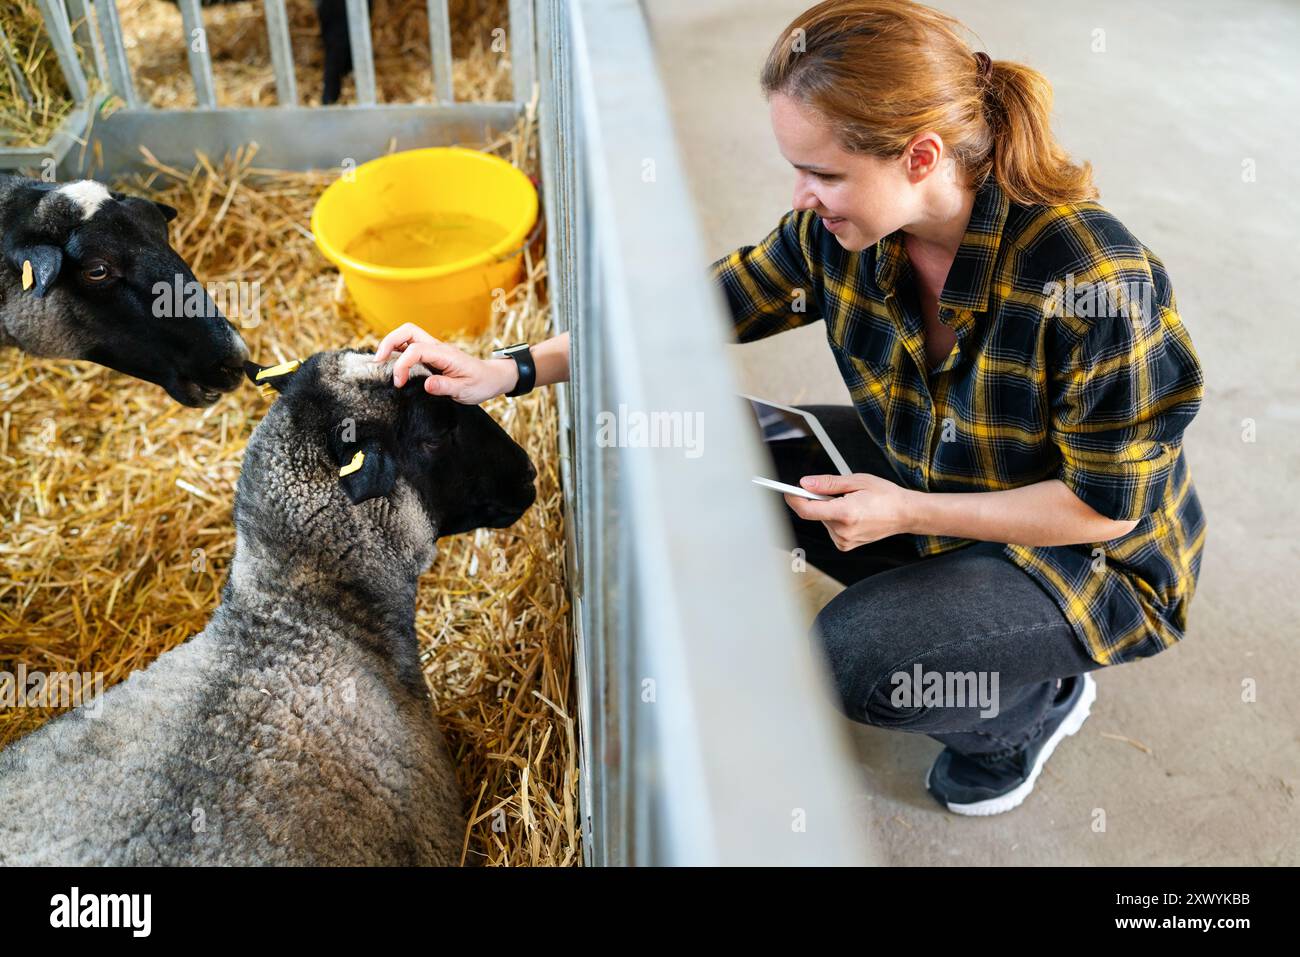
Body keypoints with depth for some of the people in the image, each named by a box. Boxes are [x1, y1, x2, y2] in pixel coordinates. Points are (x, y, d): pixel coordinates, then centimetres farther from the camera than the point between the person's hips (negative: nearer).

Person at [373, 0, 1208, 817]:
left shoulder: (1097, 282, -33)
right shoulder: (839, 230, -16)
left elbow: (1108, 505, -23)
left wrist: (909, 512, -28)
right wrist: (508, 371, -14)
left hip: (1094, 558, -6)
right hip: (923, 479, 6)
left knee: (851, 659, -27)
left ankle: (1041, 700, 7)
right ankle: (940, 593, 8)